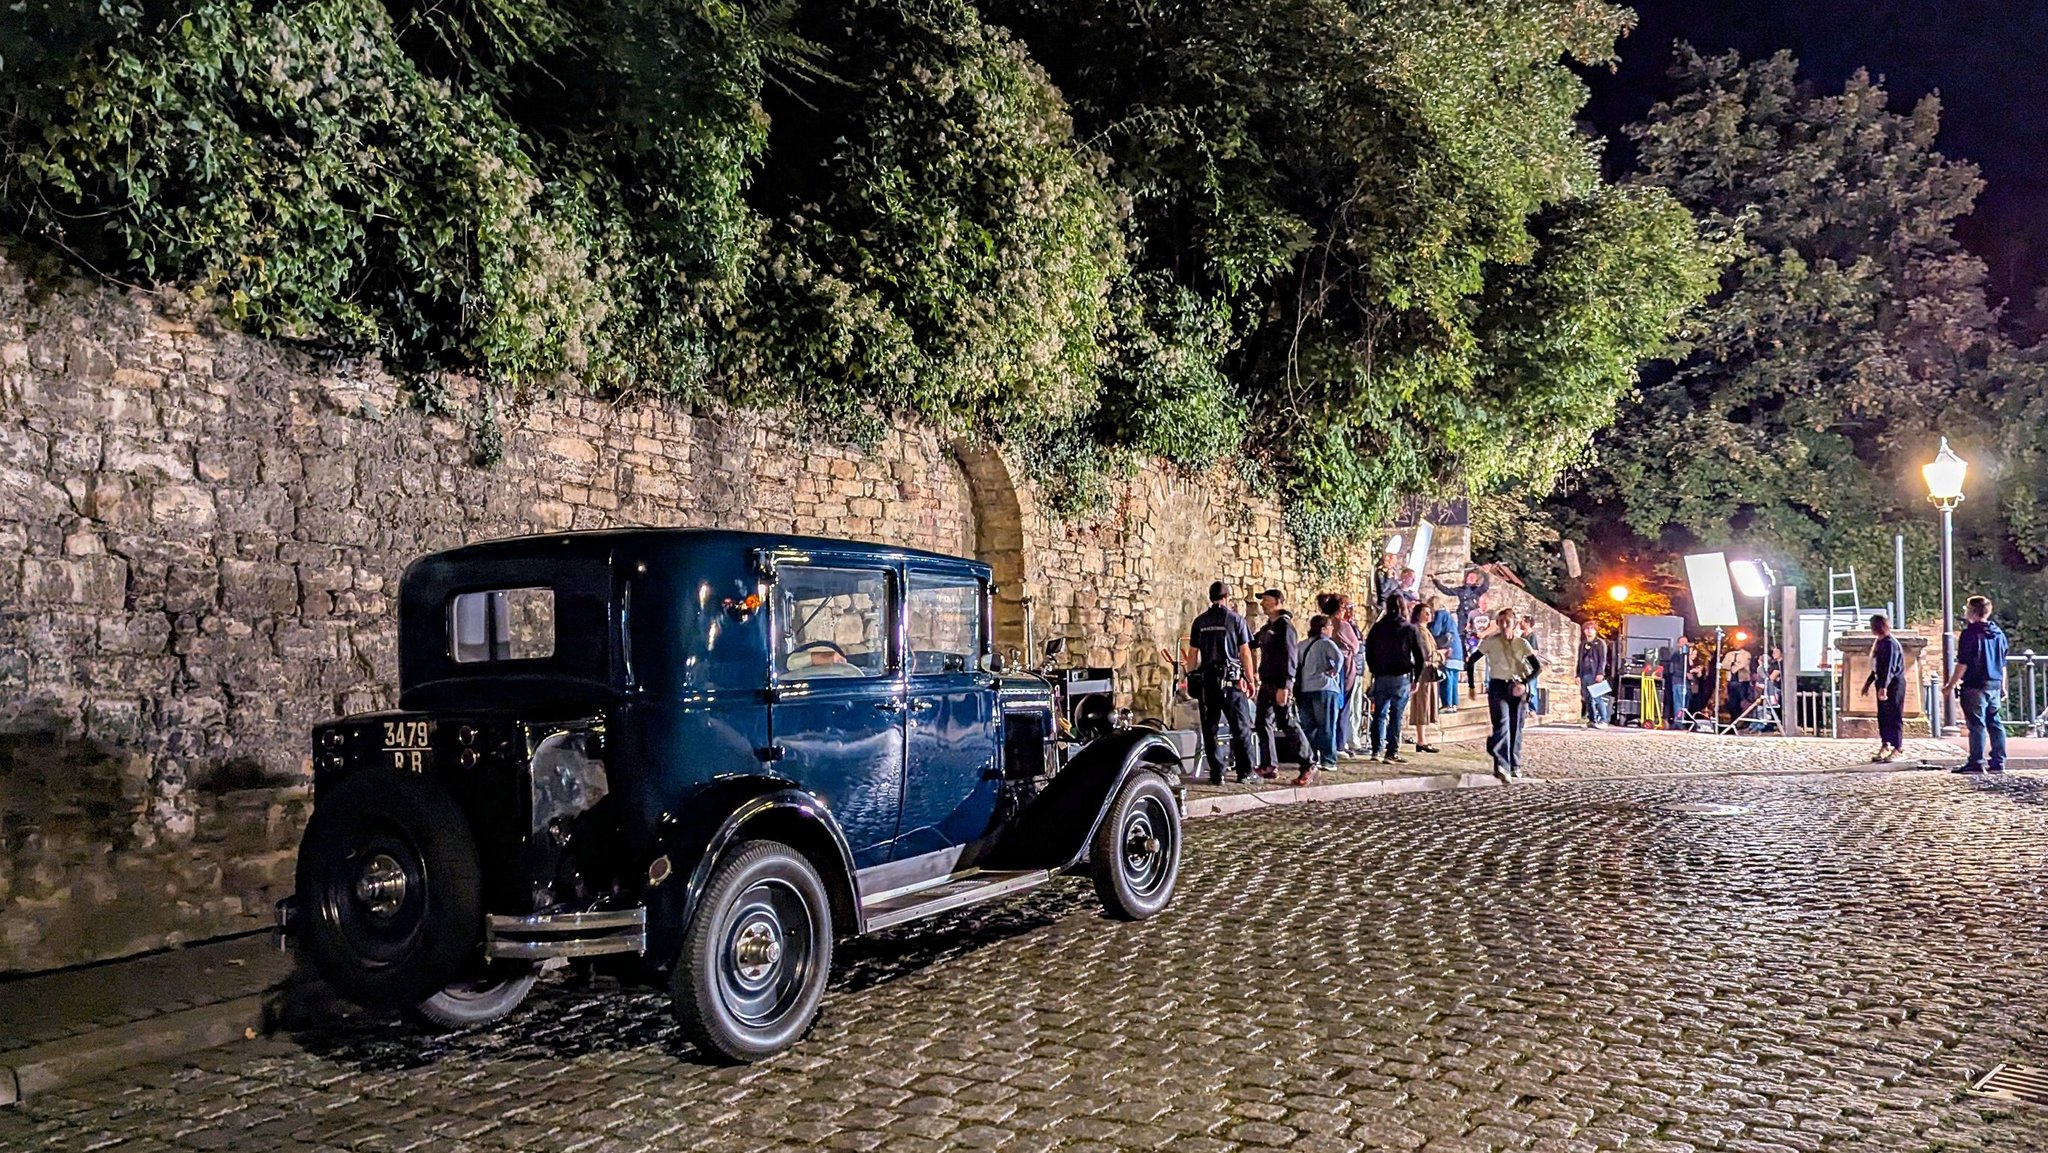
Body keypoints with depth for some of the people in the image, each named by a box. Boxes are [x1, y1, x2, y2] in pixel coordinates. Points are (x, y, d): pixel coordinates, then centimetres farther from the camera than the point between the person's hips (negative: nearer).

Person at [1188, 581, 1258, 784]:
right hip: (1231, 680, -3)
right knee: (1241, 727, 5)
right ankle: (1244, 772, 6)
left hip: (1207, 678, 3)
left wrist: (1194, 679, 14)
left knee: (1210, 728, 5)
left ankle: (1216, 774, 4)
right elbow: (1245, 653, -3)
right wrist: (1250, 680, 3)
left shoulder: (1199, 622, 7)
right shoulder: (1236, 619, -1)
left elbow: (1194, 654, 7)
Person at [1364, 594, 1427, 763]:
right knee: (1396, 716, 0)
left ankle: (1376, 750, 6)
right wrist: (1416, 679, 7)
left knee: (1379, 714, 9)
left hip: (1381, 677, 2)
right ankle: (1392, 753, 0)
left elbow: (1368, 653, 9)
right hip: (1402, 678, -2)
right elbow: (1419, 656, 0)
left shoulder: (1377, 628, 5)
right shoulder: (1411, 629, -2)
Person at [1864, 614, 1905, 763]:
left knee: (1894, 716, -4)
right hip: (1882, 683, 9)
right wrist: (1869, 681, 26)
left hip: (1893, 684, -9)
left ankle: (1898, 749, 1)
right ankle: (1885, 746, 18)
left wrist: (1884, 686, -30)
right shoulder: (1880, 642, 12)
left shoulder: (1890, 644, -17)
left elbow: (1889, 667, -24)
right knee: (1882, 715, 12)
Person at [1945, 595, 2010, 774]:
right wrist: (2003, 686, 25)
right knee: (1995, 724, 10)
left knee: (1977, 725, -5)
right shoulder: (1998, 633, 11)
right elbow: (2003, 664, 18)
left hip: (1975, 686, -7)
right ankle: (1998, 762, 12)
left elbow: (1963, 664, -14)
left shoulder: (1970, 633, -12)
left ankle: (1976, 762, -4)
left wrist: (1951, 685, -8)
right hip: (1995, 685, 7)